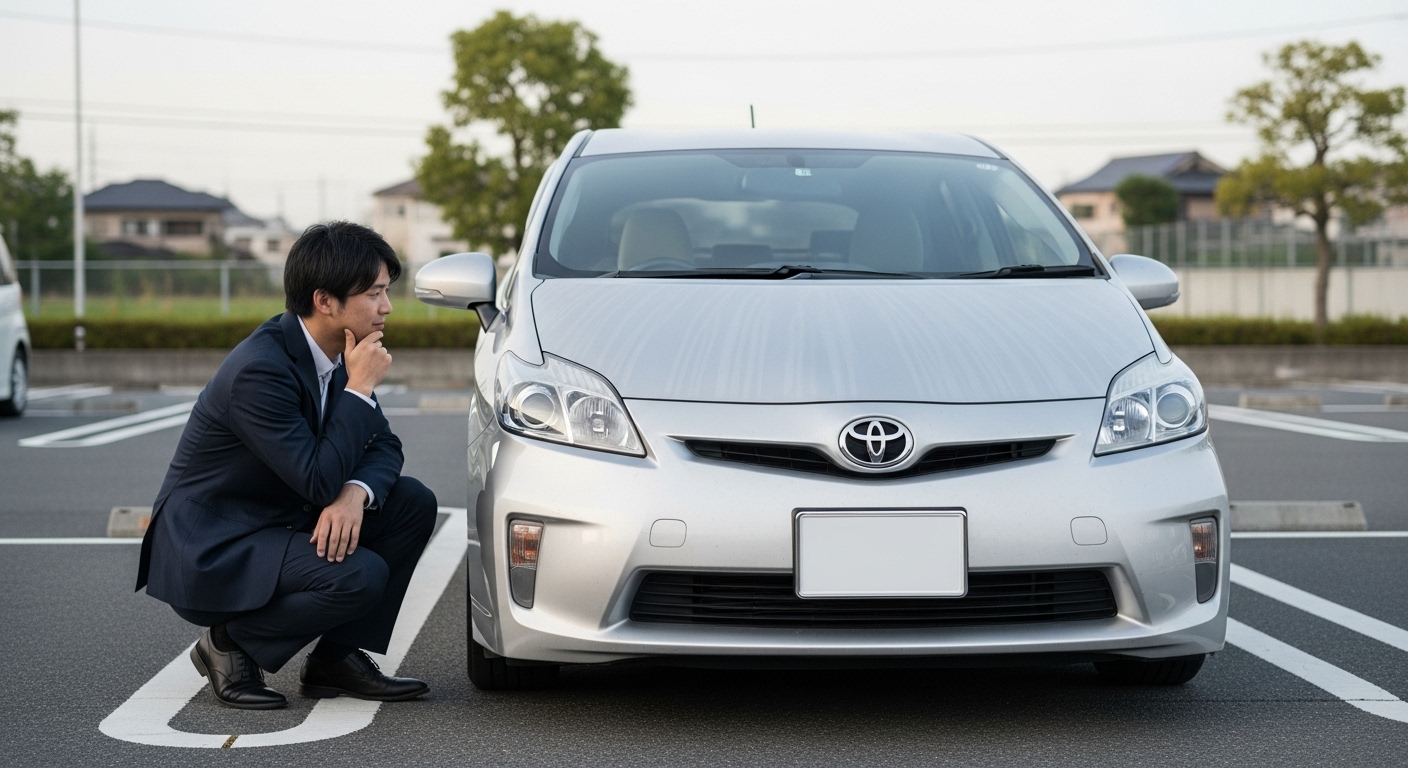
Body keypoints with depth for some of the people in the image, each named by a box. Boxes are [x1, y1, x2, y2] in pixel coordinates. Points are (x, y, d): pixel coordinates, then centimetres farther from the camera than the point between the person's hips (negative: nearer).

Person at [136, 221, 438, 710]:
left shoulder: (336, 356, 1)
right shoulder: (260, 370, -26)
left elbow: (383, 445, 5)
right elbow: (318, 482, -27)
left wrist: (356, 493, -17)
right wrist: (359, 388, -23)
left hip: (277, 523, 9)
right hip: (208, 553, -9)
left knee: (413, 504, -3)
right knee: (360, 574, -28)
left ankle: (337, 657, 3)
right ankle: (231, 645, -5)